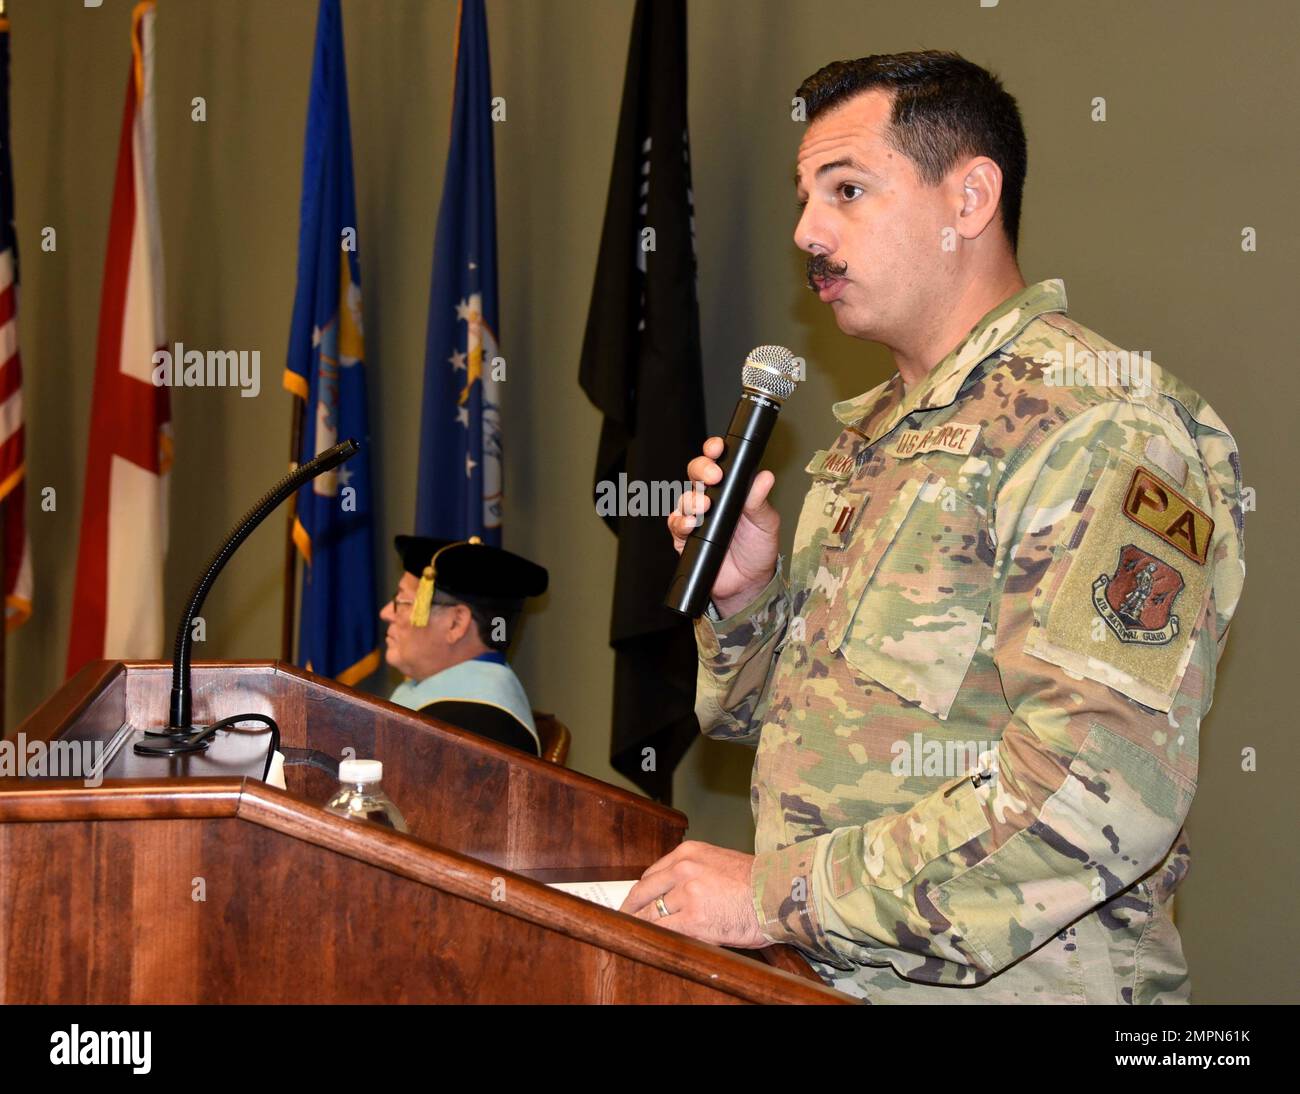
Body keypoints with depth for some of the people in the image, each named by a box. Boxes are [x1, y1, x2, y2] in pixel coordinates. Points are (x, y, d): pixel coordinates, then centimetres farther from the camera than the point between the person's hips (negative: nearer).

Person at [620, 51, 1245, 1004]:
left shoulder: (1100, 423, -13)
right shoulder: (871, 435, 14)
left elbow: (1099, 791, -23)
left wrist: (779, 892, -19)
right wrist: (744, 597, 0)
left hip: (1002, 986, -7)